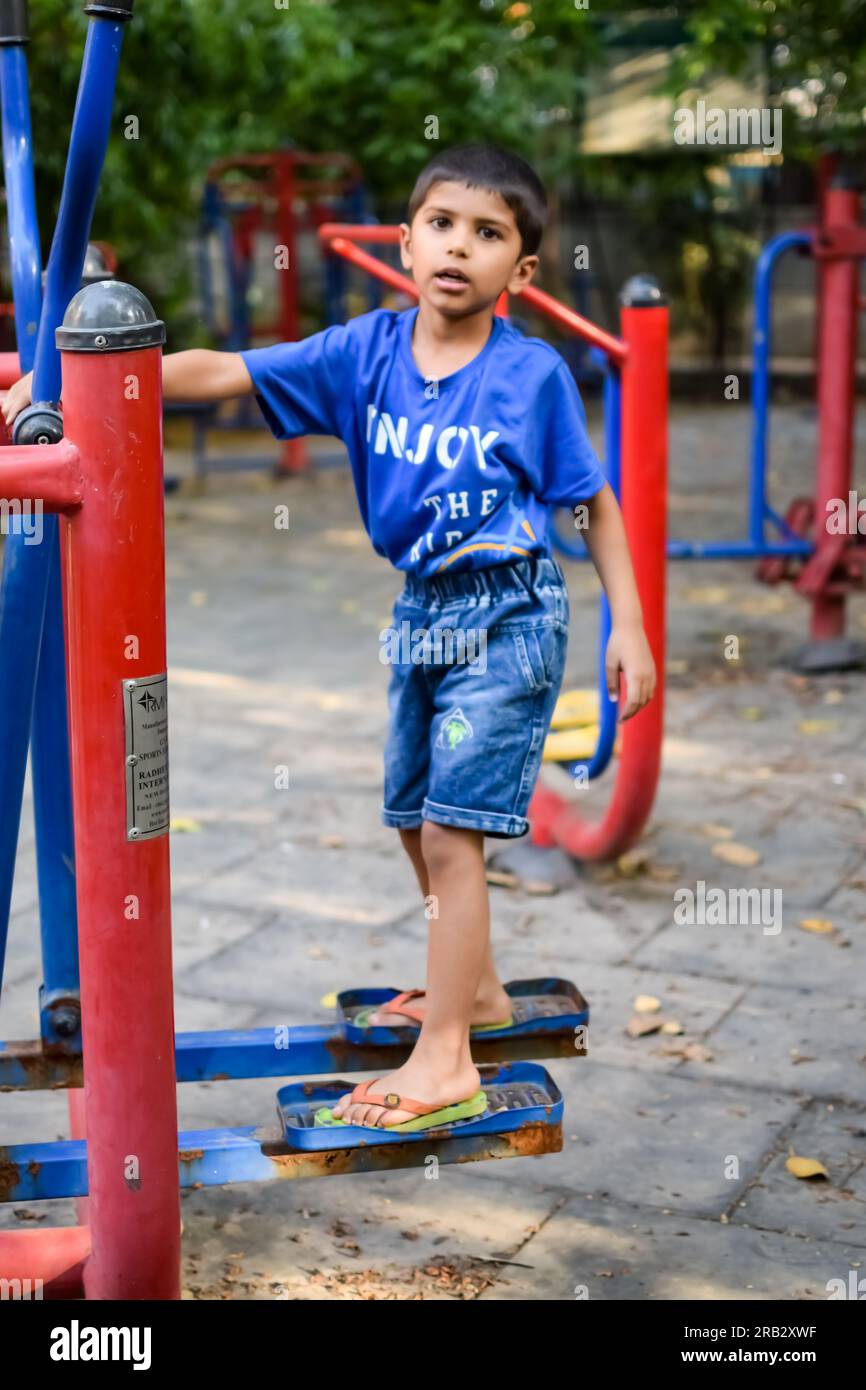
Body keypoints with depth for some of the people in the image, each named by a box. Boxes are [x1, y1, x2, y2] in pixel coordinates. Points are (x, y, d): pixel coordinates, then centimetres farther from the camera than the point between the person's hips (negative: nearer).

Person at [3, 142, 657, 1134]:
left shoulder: (533, 374, -12)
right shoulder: (366, 351, -3)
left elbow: (594, 501, -2)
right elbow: (220, 372, -7)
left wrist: (629, 626, -5)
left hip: (508, 619, -6)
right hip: (419, 612, 6)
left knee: (451, 830, -9)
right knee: (413, 818, 17)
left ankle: (444, 1061, 0)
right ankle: (474, 989, 39)